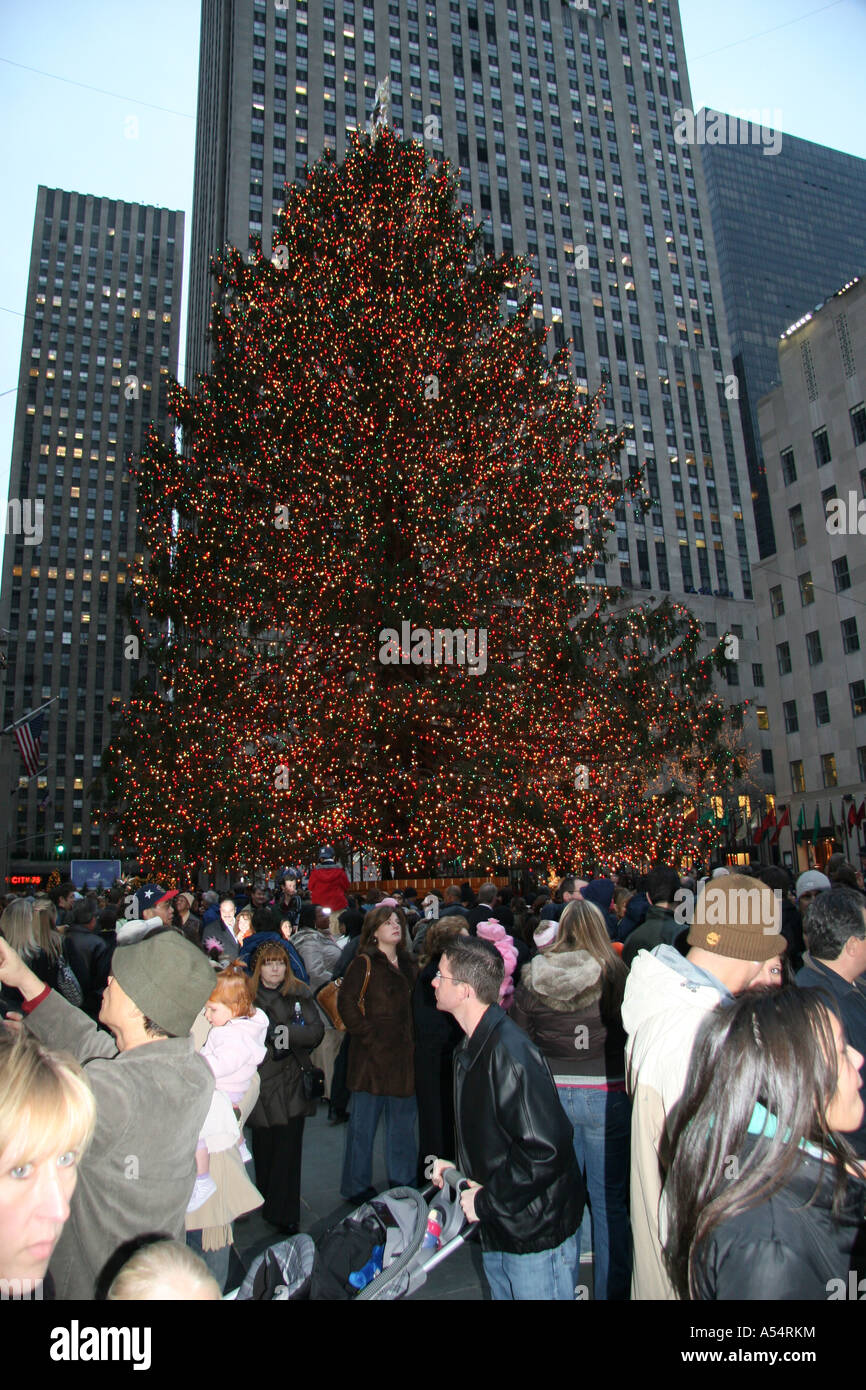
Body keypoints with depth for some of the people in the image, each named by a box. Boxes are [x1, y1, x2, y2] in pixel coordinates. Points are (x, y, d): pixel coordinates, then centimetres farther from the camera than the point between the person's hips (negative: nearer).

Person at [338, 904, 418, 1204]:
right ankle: (357, 1188, 19)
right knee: (364, 1124, 4)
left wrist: (412, 1038, 9)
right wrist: (368, 1035, -15)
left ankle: (402, 1182, 29)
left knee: (403, 1121, 13)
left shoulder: (408, 965, 13)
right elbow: (346, 1003, -14)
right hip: (371, 1056, -6)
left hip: (403, 1056, 6)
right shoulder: (364, 964, -7)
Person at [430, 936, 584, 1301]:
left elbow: (547, 1148, -30)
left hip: (536, 1235, -9)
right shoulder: (471, 1048, 5)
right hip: (496, 1231, 9)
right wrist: (459, 1168, 4)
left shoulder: (509, 1053, -27)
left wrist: (487, 1202, -21)